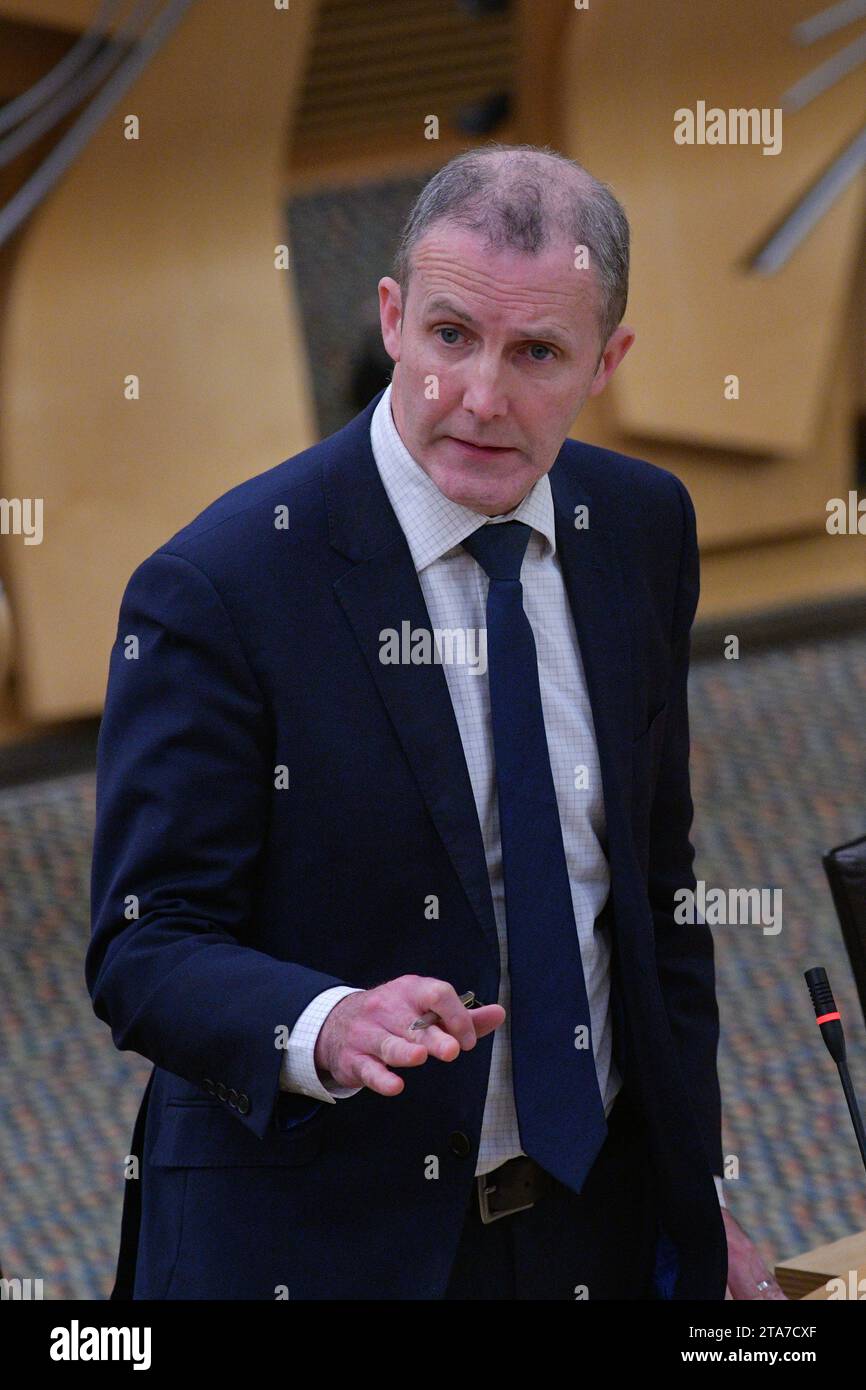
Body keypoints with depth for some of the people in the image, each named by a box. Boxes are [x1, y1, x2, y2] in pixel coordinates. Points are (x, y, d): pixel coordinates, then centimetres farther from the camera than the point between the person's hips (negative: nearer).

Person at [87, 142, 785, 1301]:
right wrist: (327, 1030, -37)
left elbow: (658, 879, 10)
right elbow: (143, 952, -17)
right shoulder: (215, 591, -17)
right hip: (319, 1246, -5)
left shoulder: (641, 527, 2)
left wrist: (698, 1198, 9)